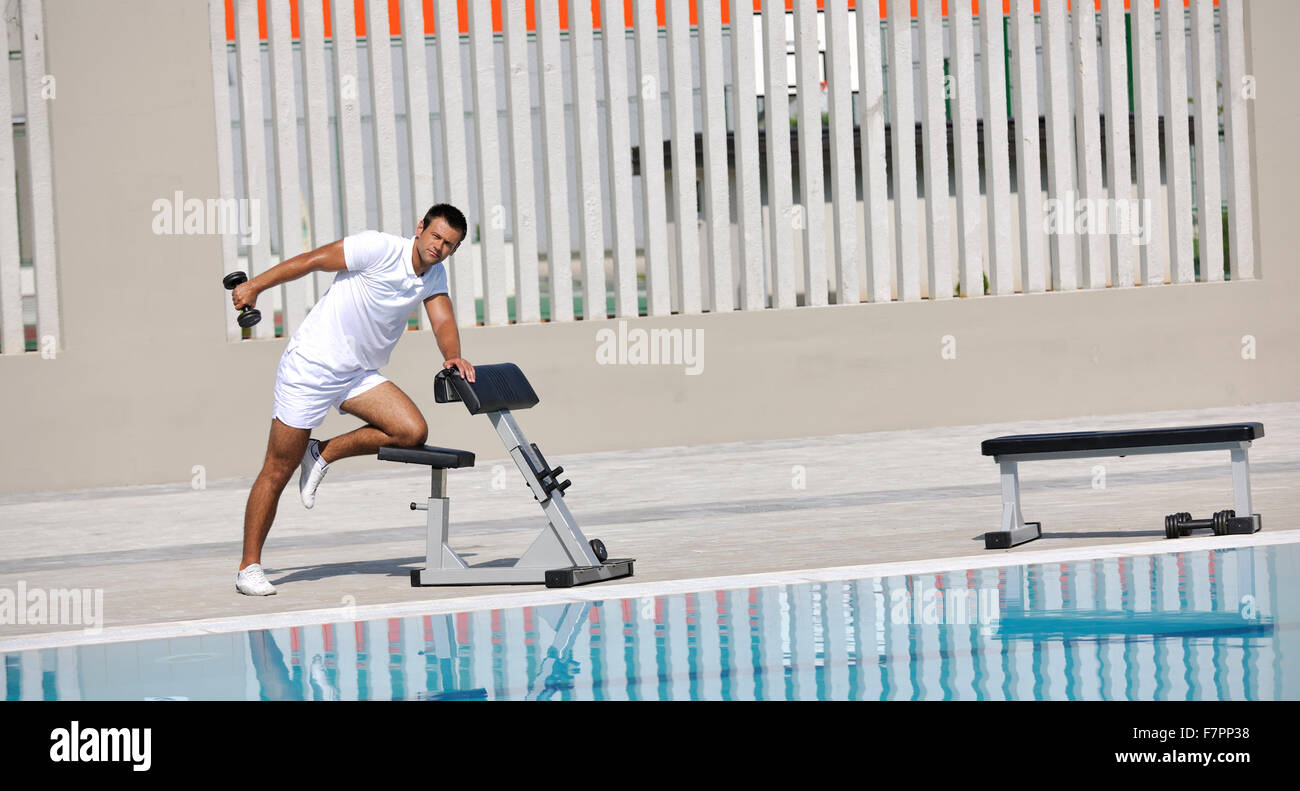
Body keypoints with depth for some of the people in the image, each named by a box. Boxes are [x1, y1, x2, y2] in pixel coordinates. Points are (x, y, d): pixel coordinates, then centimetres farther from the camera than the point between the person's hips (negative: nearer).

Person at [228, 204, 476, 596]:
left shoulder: (435, 275, 6)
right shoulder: (380, 248, -17)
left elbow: (443, 321, -1)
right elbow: (314, 260, -12)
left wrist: (453, 357, -23)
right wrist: (254, 286, -8)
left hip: (358, 374, 7)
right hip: (311, 367, -7)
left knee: (413, 431, -14)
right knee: (278, 471, -4)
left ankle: (324, 454, 6)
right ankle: (249, 567, 6)